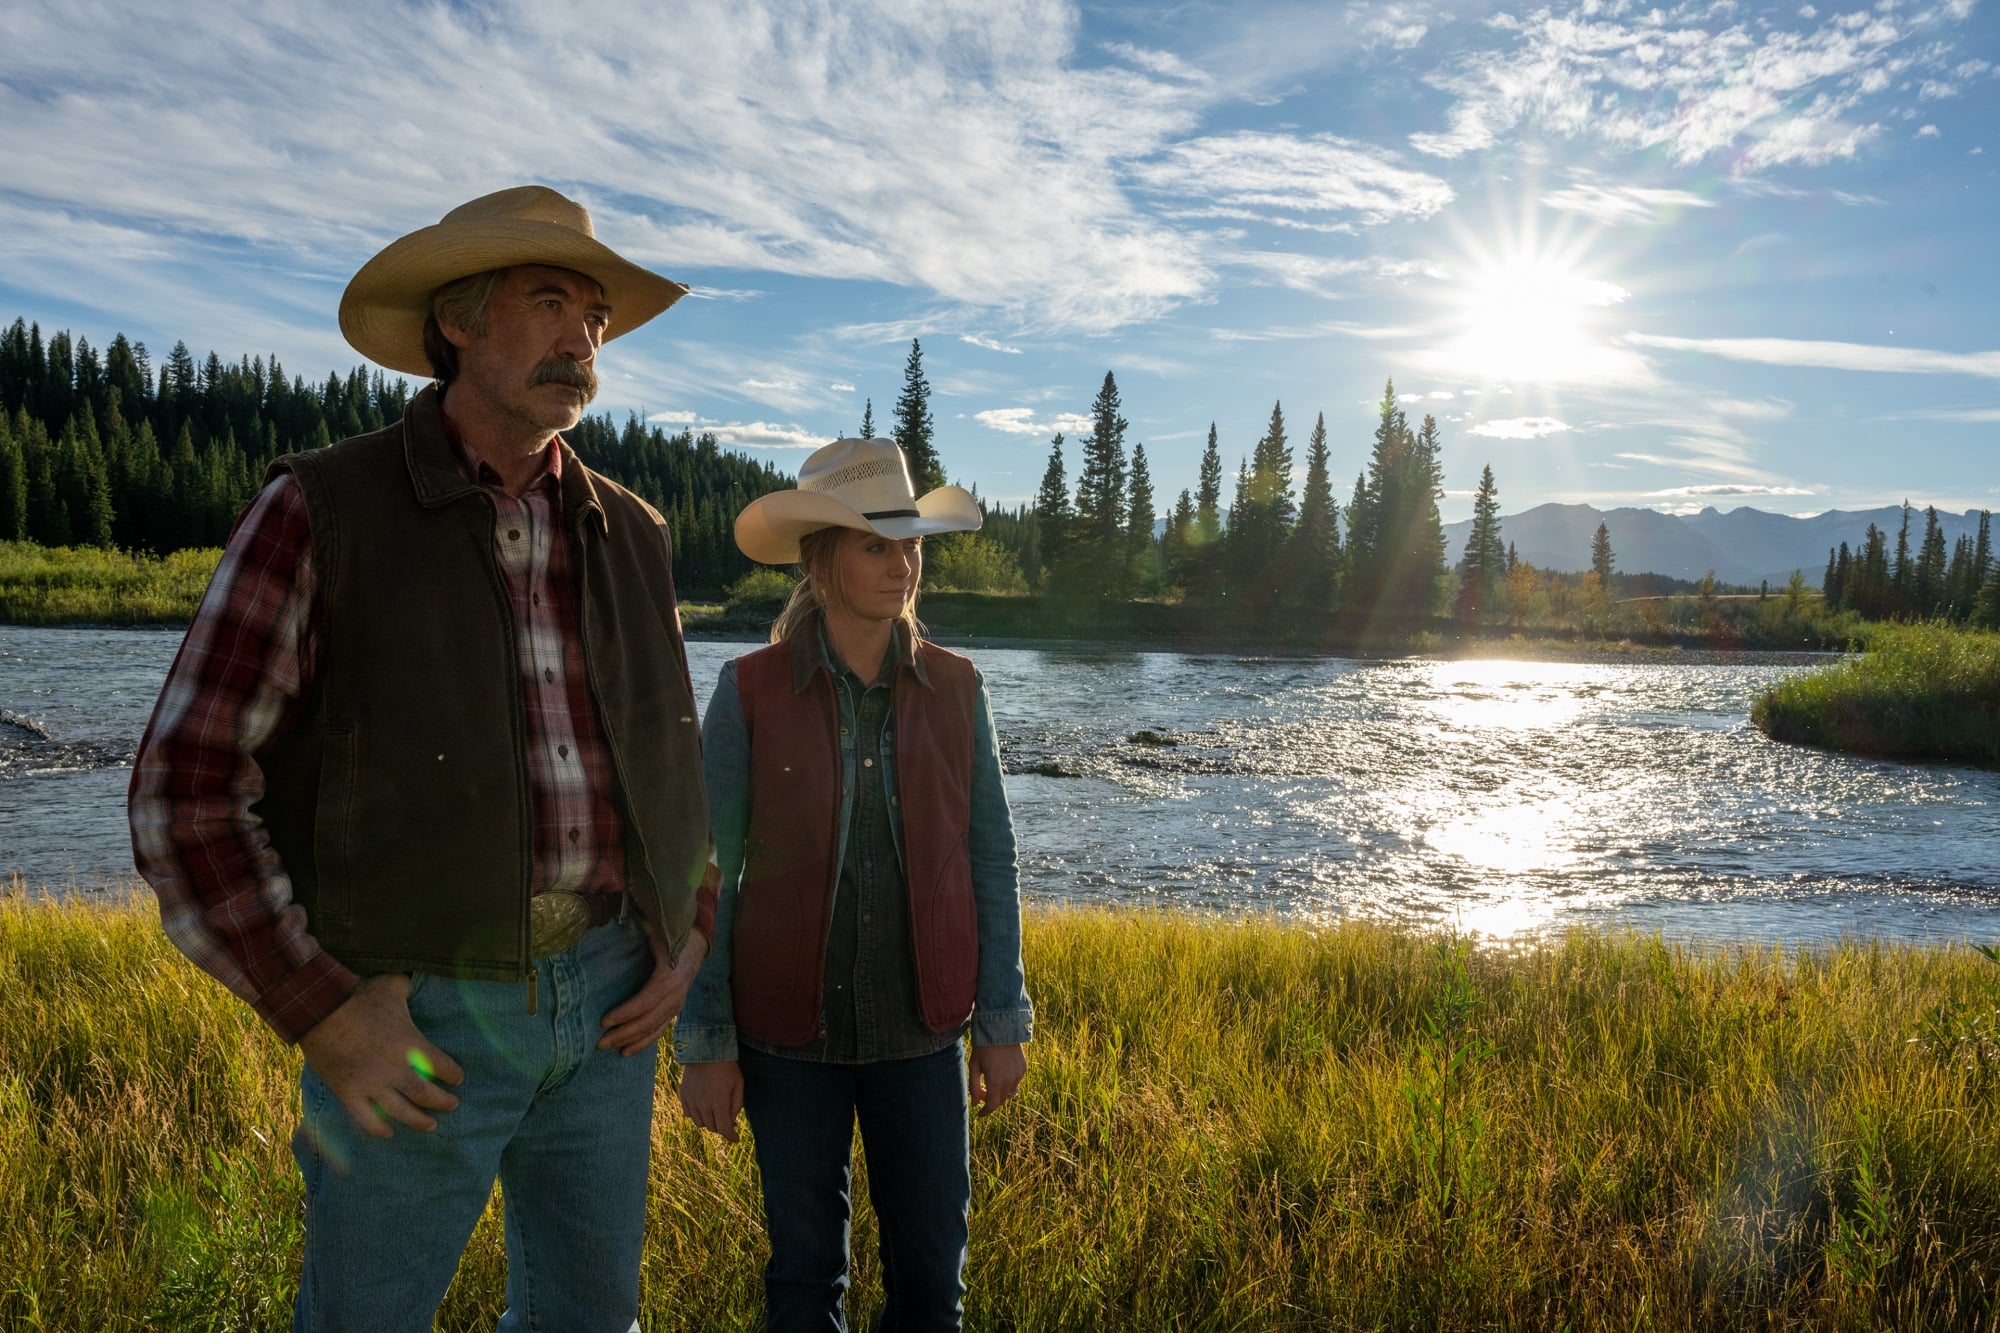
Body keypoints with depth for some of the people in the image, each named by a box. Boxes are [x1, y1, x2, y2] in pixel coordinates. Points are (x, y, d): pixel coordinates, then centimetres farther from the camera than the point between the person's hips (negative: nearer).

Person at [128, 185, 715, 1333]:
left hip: (604, 997, 4)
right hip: (416, 1021, -4)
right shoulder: (318, 513, -9)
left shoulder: (629, 536, 5)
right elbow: (186, 789, -10)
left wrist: (693, 931, 3)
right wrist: (318, 1015, -14)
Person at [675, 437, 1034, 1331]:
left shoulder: (954, 691, -4)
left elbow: (989, 861, 2)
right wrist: (703, 1042, -5)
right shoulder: (750, 694, -10)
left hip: (921, 1030, 2)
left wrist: (1004, 1020, 2)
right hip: (790, 1031, -1)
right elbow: (705, 875, -6)